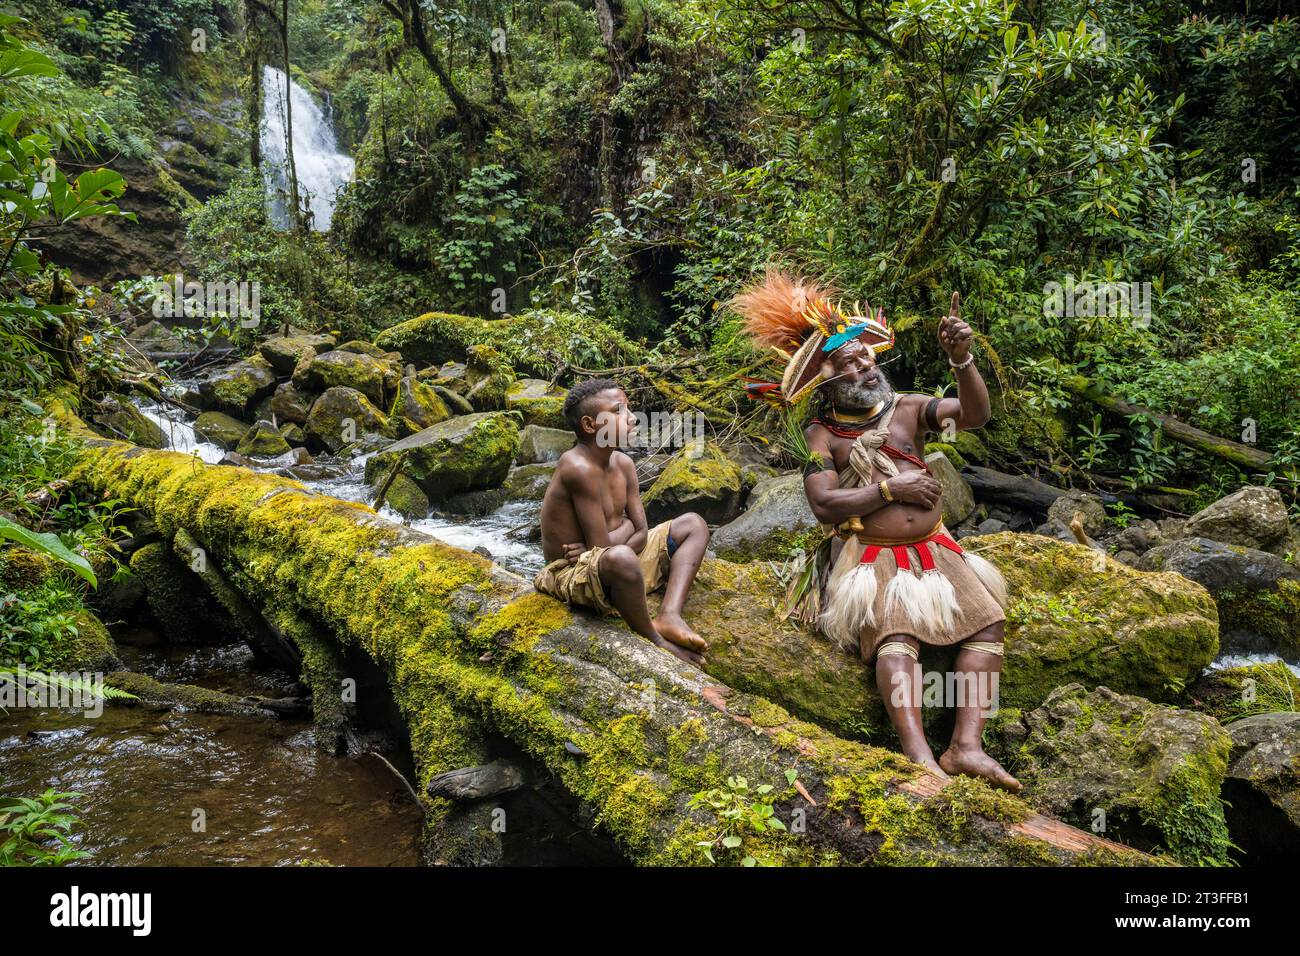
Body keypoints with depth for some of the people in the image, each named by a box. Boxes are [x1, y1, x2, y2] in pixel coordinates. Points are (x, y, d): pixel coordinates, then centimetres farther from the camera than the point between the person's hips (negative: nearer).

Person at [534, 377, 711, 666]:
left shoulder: (623, 463, 2)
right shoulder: (579, 467, -24)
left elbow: (641, 534, 0)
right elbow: (602, 546, -25)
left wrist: (601, 547, -17)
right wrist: (625, 526, -6)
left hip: (601, 562, 9)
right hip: (573, 575, -9)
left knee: (693, 524, 10)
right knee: (621, 559, -44)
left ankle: (669, 615, -13)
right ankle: (653, 640, -15)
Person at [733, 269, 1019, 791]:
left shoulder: (907, 408, 11)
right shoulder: (820, 434, 1)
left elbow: (974, 414, -6)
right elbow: (823, 504, -12)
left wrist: (961, 360, -22)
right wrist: (889, 489, -12)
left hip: (932, 548, 5)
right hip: (868, 553, -4)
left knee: (989, 620, -15)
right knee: (895, 632, -30)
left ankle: (965, 747, -23)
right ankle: (919, 758, -42)